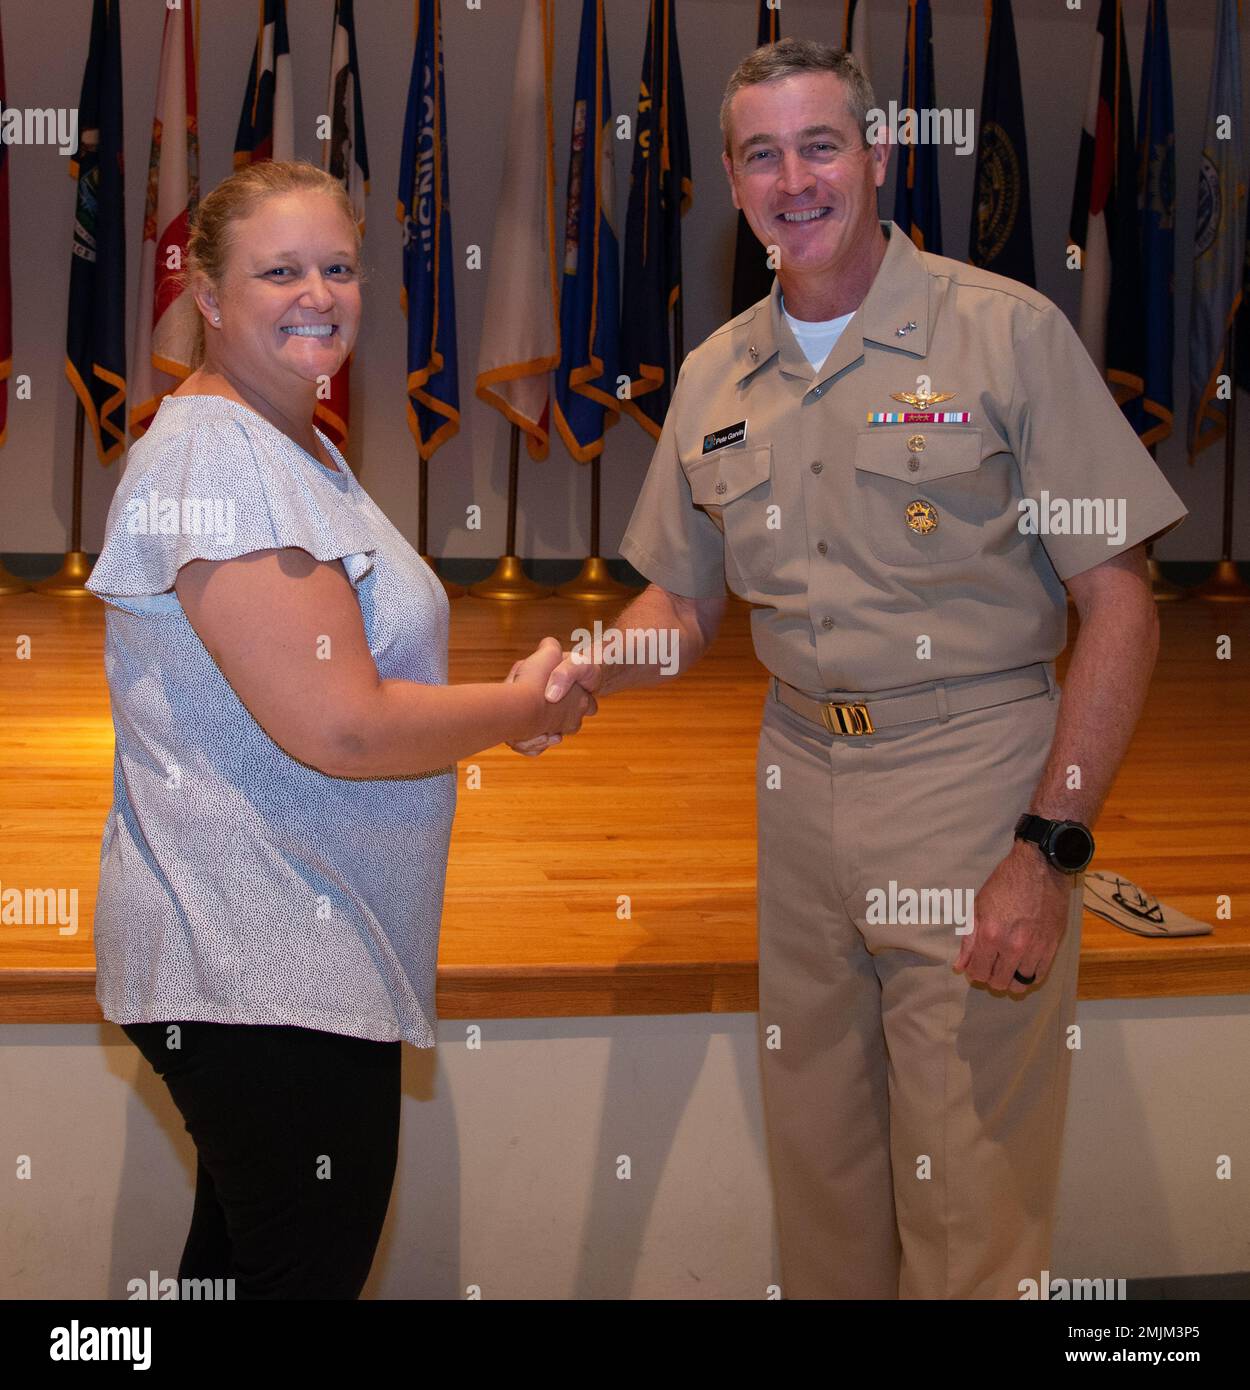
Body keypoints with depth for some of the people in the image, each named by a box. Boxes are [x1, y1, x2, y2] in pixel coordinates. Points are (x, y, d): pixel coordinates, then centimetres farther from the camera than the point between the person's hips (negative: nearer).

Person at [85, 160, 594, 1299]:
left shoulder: (295, 443, 16)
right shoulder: (213, 459, -18)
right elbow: (338, 728, -24)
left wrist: (510, 698, 9)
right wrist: (524, 707, -8)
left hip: (298, 958, 10)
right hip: (267, 981, -10)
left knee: (241, 1261, 20)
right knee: (310, 1275, 1)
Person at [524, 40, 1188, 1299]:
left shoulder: (1007, 332, -6)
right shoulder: (714, 377, 9)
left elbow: (1118, 599, -9)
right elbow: (684, 601, 18)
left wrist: (1048, 847, -15)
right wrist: (577, 674, -3)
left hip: (974, 784, -4)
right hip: (798, 790, 5)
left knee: (971, 1192, 1)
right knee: (816, 1159, 15)